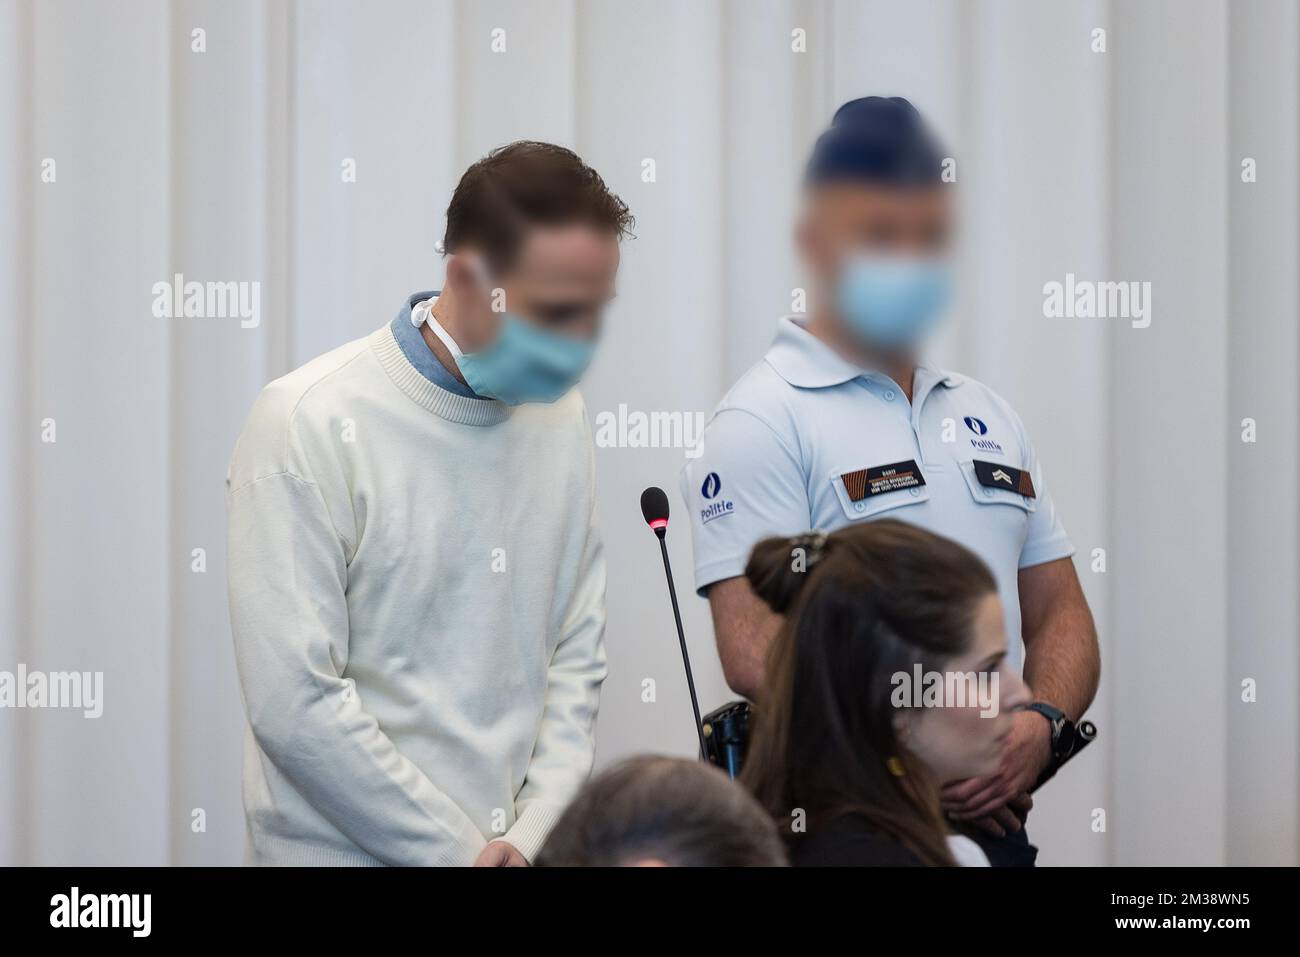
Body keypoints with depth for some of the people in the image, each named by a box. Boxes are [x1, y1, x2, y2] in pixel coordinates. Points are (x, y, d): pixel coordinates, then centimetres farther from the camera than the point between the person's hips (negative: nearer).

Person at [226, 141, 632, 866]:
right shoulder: (311, 425, -14)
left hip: (526, 853, 5)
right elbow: (295, 705, -19)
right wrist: (463, 854, -15)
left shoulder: (563, 418, 4)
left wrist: (535, 836, -7)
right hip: (351, 853, -5)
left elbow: (577, 655, 6)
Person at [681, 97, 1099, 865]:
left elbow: (1060, 615, 13)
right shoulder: (763, 421, -8)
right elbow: (756, 653, -17)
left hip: (995, 815, 6)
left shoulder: (987, 417, 14)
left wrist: (1041, 728, -7)